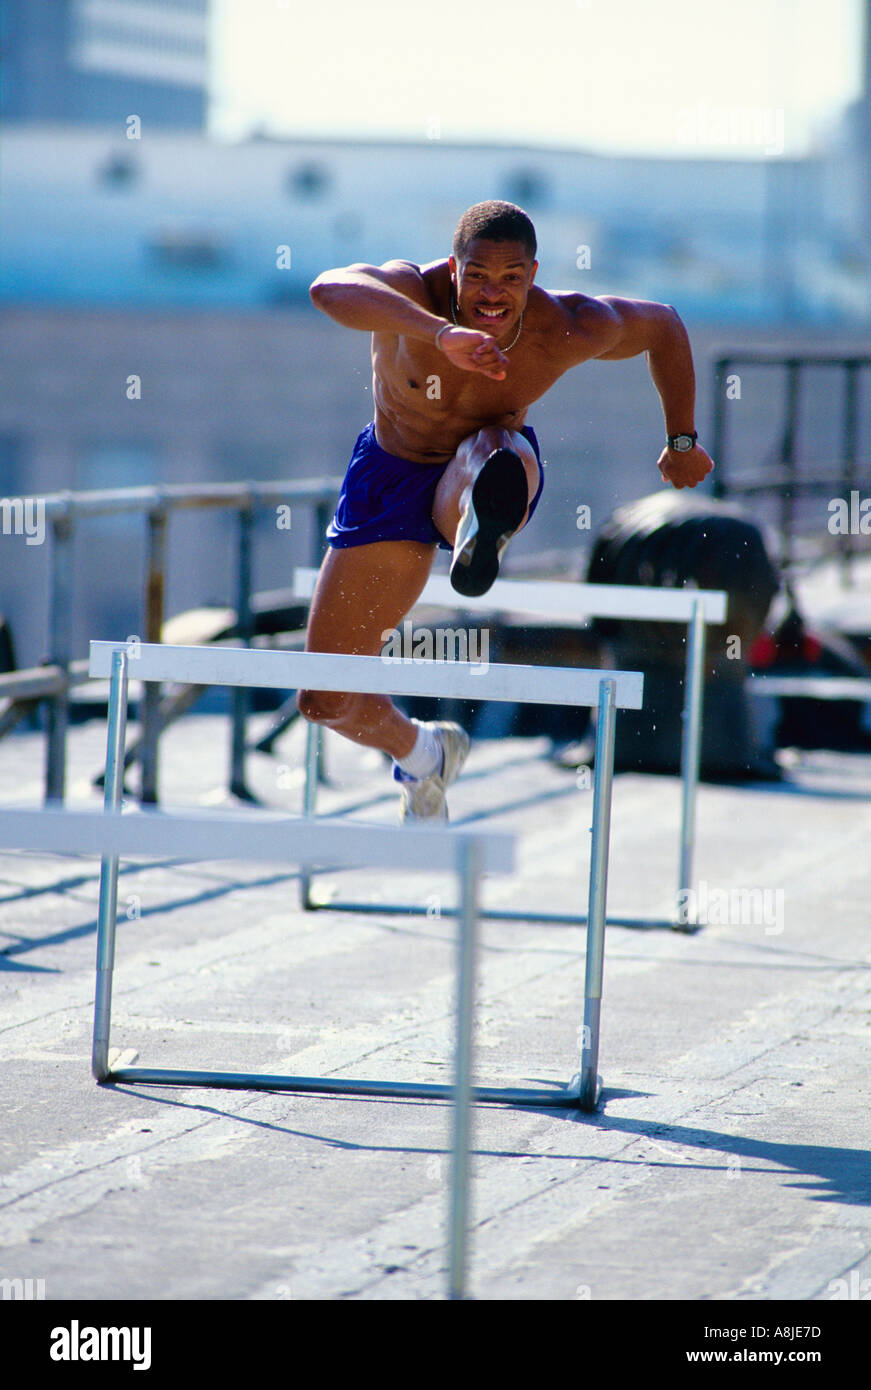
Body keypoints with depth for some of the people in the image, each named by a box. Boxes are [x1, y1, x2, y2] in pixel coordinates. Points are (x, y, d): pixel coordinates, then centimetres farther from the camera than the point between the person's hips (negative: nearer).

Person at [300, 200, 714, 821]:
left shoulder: (569, 331, -24)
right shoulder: (415, 293, -30)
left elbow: (664, 326, -2)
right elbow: (330, 288, -55)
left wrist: (683, 442, 8)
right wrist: (441, 334, -69)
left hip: (484, 469, -1)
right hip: (392, 475, 1)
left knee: (500, 458, -42)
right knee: (326, 699, 7)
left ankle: (484, 531, -71)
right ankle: (420, 753, 36)